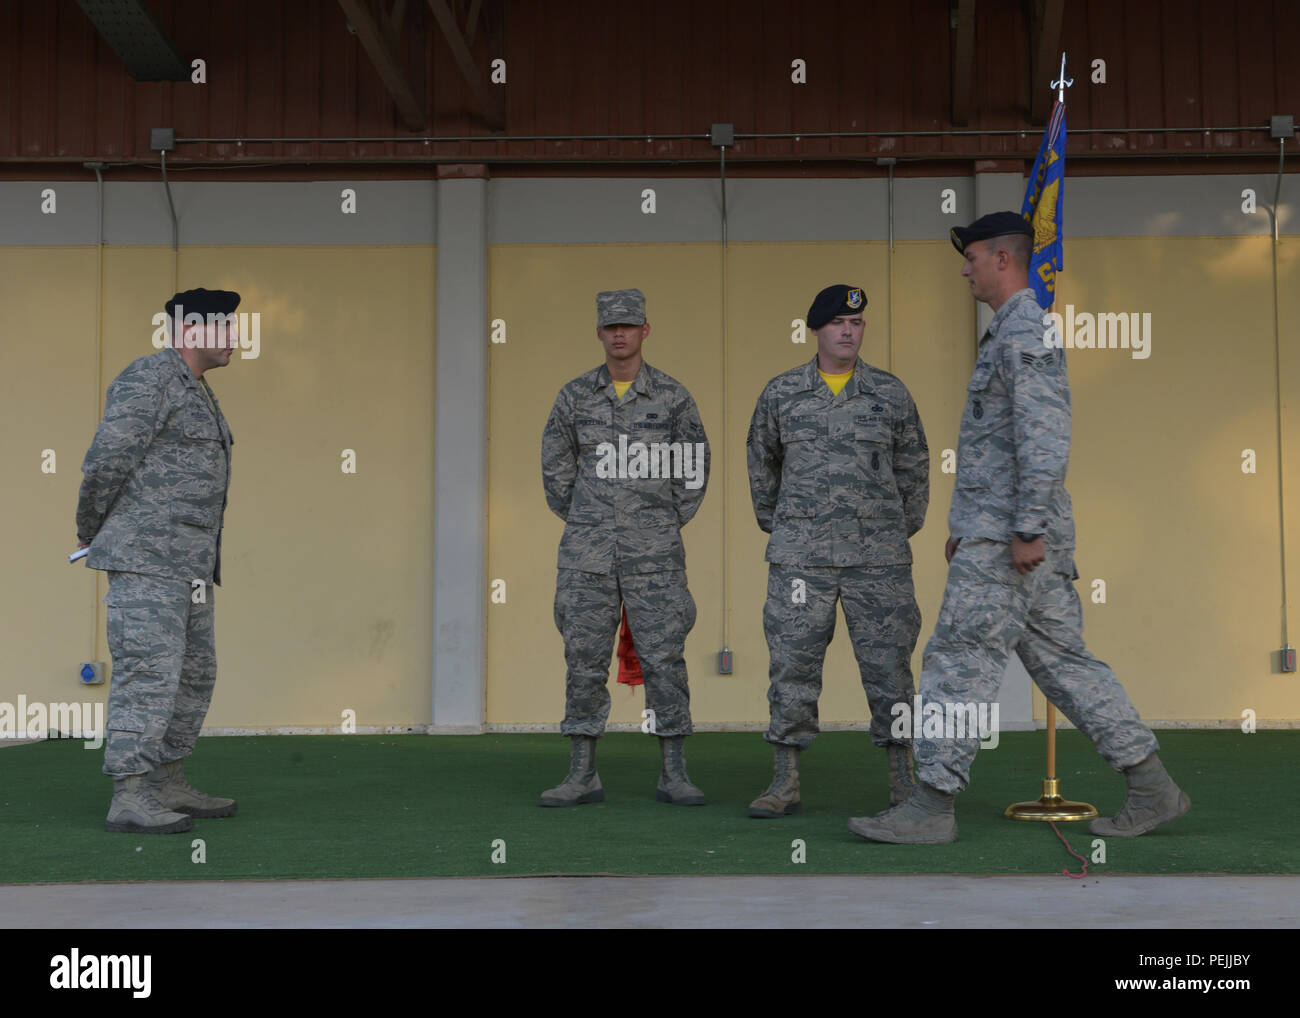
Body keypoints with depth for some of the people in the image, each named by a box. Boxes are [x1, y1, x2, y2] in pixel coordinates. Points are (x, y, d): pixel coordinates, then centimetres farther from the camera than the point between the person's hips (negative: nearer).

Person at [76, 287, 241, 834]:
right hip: (146, 557, -10)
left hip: (186, 563, 10)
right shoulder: (150, 378, -11)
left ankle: (169, 788, 20)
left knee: (193, 675, 12)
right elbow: (106, 461, -15)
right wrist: (91, 532, -1)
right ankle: (129, 800, -11)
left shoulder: (195, 393, 21)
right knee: (149, 673, -12)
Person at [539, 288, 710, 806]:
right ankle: (582, 776, 8)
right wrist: (579, 523, 10)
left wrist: (669, 526, 5)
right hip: (587, 554, 1)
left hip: (654, 554, -1)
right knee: (584, 657, 2)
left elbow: (694, 467, 8)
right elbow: (556, 467, 13)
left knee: (664, 657, -2)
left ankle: (674, 774, 6)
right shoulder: (575, 396, 5)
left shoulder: (672, 396, 2)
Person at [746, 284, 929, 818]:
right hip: (801, 557, 0)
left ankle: (904, 783, 9)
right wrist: (775, 525, 18)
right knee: (793, 664, 0)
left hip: (879, 556, 0)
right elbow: (761, 463, 19)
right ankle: (785, 783, 7)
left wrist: (904, 529, 15)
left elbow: (913, 467, 16)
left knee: (889, 664, 0)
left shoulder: (890, 393, 8)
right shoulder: (781, 393, 7)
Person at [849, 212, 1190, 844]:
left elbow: (1045, 438, -21)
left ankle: (932, 806, -1)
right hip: (995, 530, 10)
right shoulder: (1007, 335, 21)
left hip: (1009, 535, -10)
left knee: (960, 661, -6)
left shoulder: (1025, 332, -12)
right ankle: (1152, 790, 12)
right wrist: (962, 524, 25)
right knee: (1062, 661, 10)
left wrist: (1028, 529, -24)